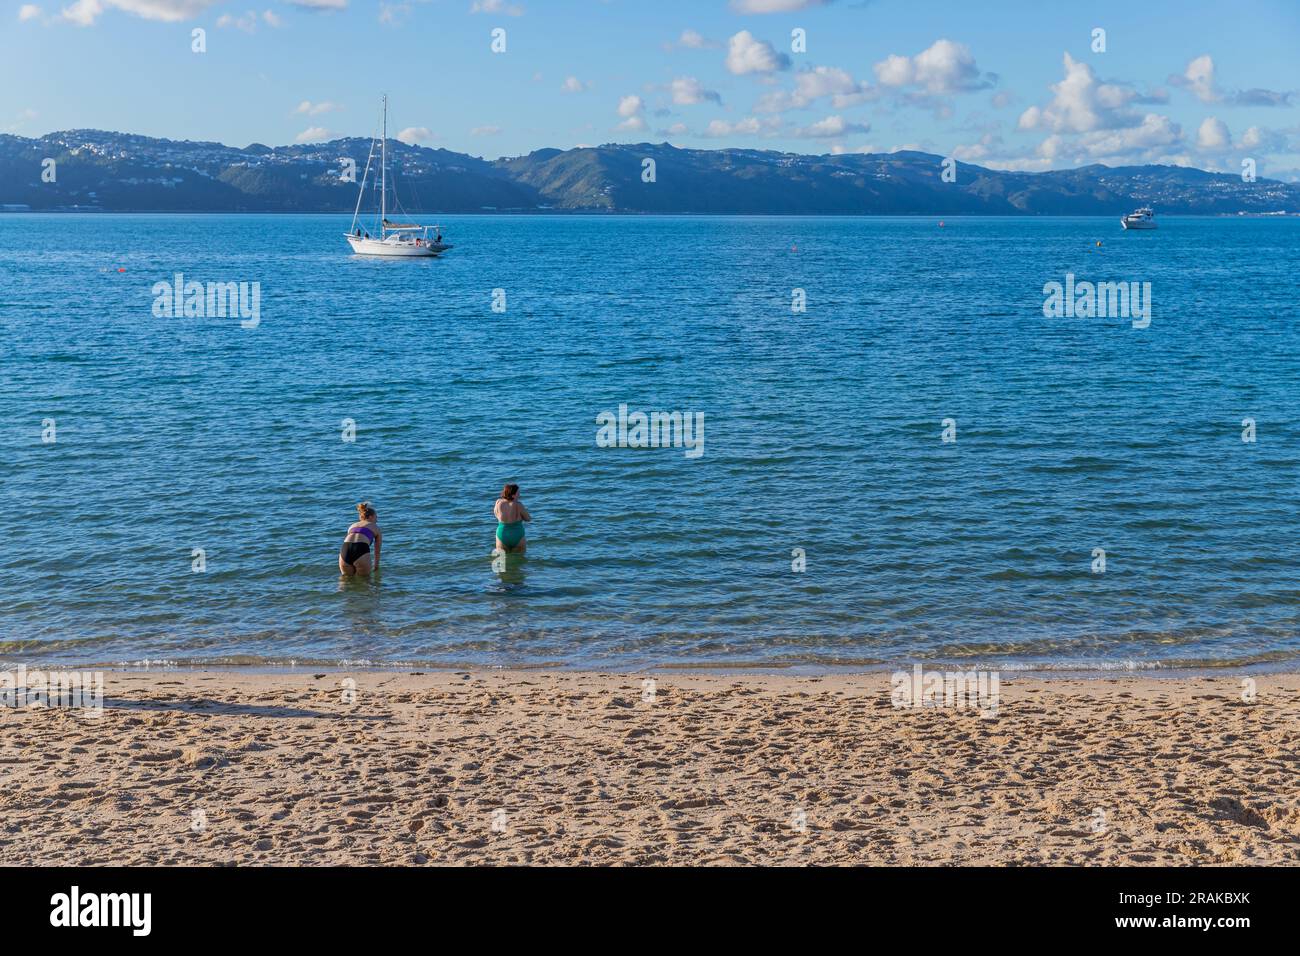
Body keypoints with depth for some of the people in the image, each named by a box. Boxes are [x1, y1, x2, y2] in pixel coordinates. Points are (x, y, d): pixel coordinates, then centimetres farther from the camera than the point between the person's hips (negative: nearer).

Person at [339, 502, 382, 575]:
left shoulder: (352, 526, 34)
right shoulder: (375, 527, 25)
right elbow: (377, 551, 34)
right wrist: (376, 568, 49)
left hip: (344, 553, 3)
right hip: (361, 551, -3)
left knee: (348, 577, 22)